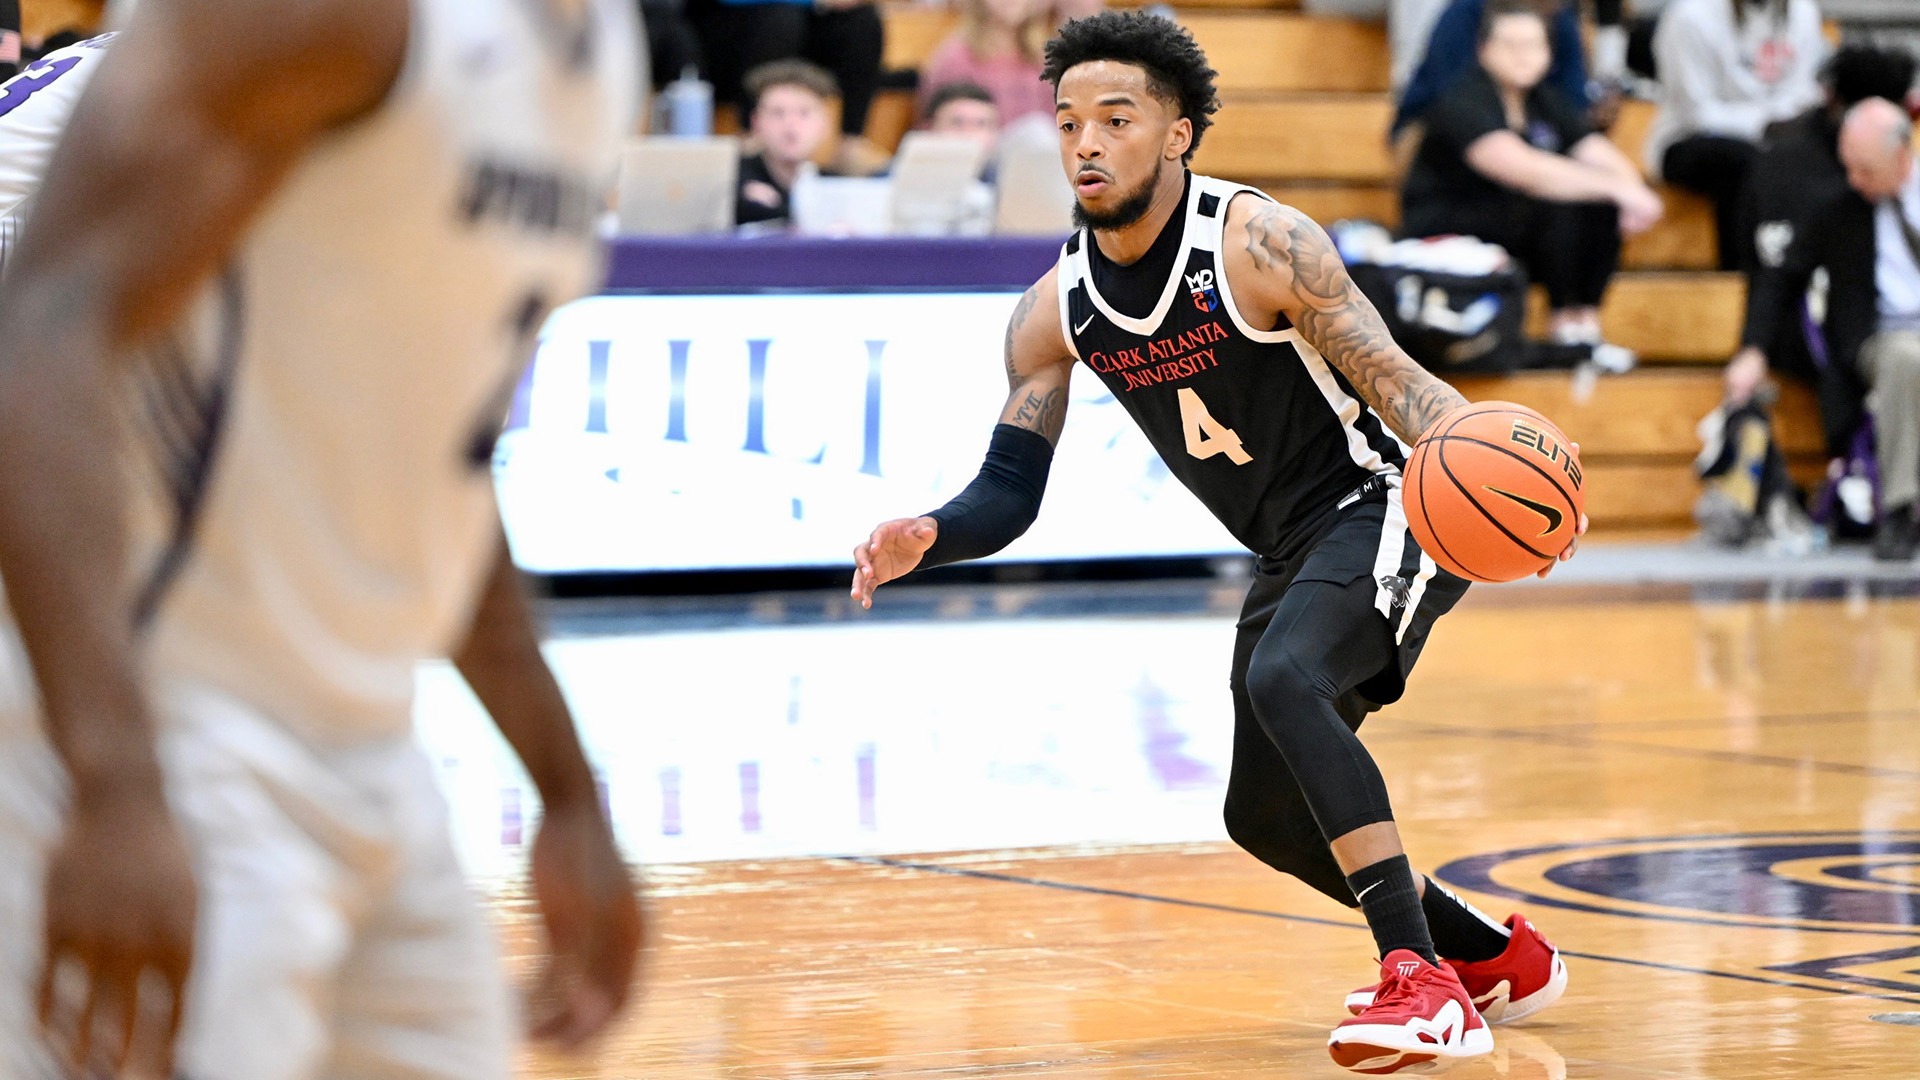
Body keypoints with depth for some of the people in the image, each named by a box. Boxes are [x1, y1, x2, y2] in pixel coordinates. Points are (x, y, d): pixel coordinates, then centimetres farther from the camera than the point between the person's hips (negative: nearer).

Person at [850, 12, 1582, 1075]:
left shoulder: (1258, 242, -21)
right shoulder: (1055, 310, -3)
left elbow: (1396, 383, -24)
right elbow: (1010, 491, 1)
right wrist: (929, 537, -21)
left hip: (1385, 508, -8)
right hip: (1289, 551, 8)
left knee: (1283, 678, -35)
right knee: (1264, 815, 14)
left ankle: (1422, 981, -35)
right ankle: (1497, 958, 35)